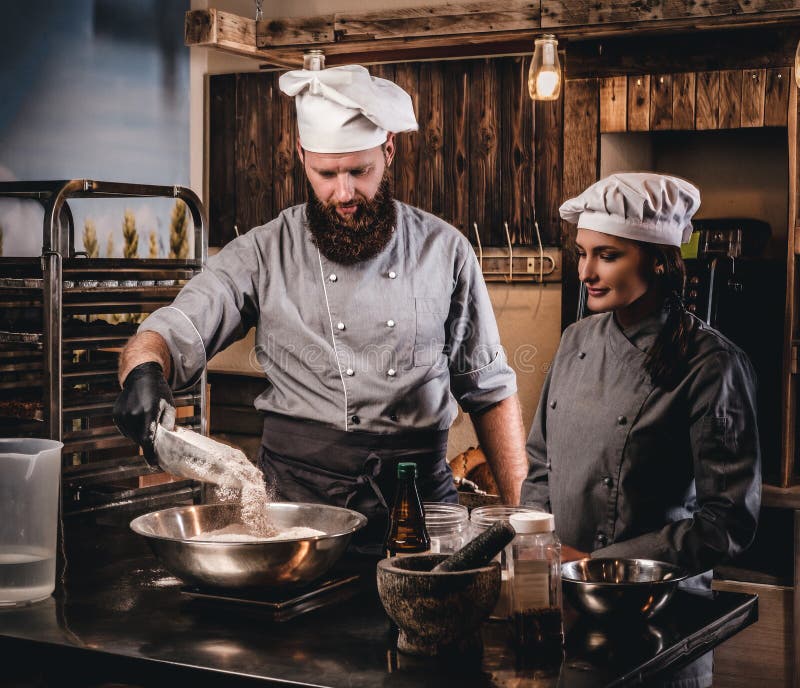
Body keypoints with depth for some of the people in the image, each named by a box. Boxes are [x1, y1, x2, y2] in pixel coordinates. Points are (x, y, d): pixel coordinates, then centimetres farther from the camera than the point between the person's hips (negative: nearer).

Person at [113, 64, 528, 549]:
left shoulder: (445, 251, 8)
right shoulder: (264, 255, 5)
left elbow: (491, 391, 13)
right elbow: (171, 335, -2)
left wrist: (523, 510, 6)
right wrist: (144, 374, -26)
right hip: (300, 502, -1)